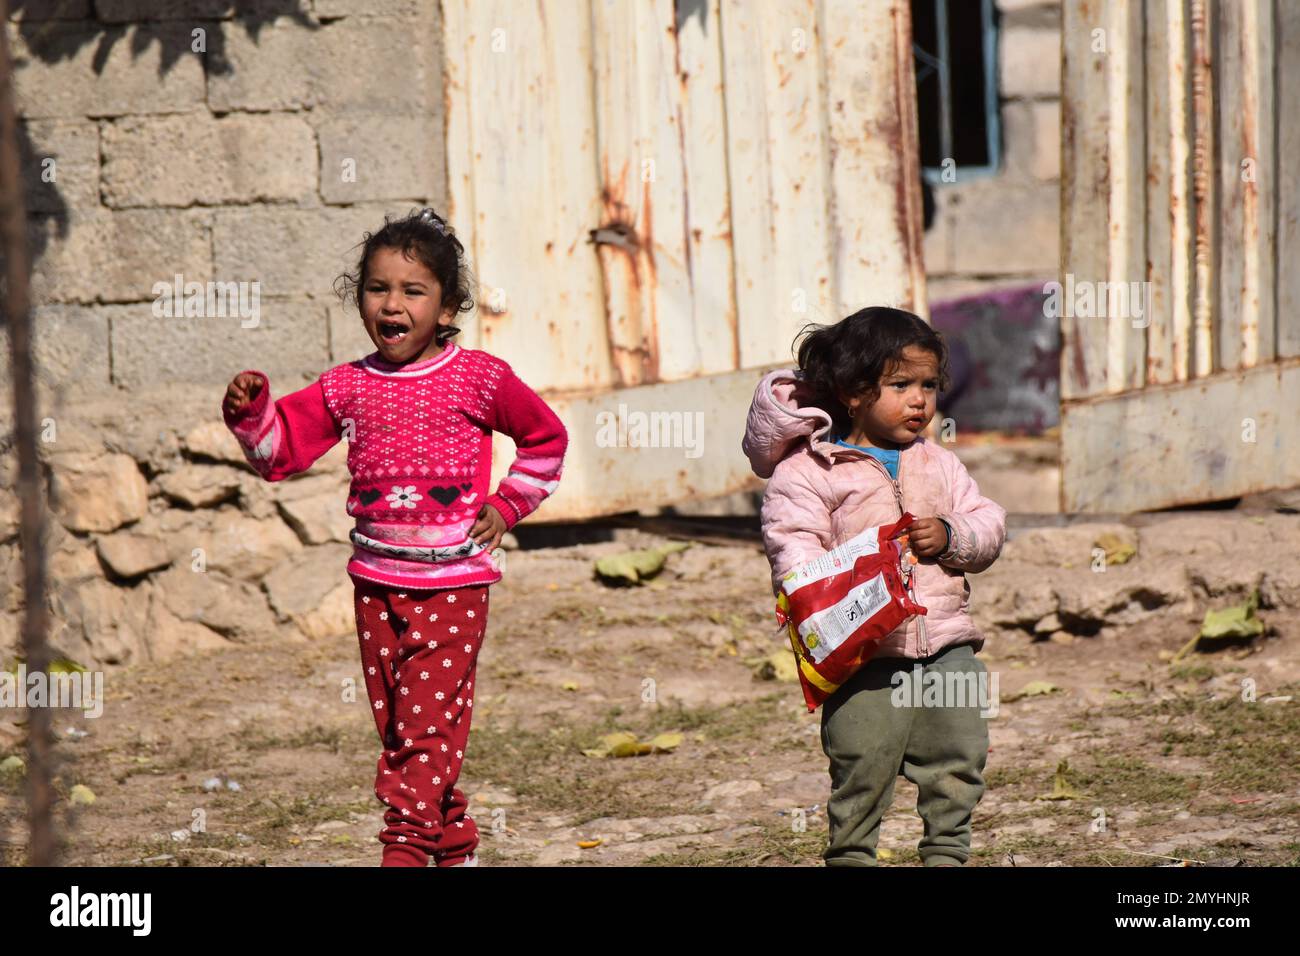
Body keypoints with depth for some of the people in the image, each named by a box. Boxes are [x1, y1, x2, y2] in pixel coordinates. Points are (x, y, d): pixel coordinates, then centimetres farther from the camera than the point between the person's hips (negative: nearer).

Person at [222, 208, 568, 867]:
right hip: (376, 582, 4)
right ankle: (456, 846, 20)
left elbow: (546, 438, 11)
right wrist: (250, 411, -14)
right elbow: (281, 449, 4)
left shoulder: (479, 379, -3)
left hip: (454, 582, -4)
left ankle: (405, 846, -11)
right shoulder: (347, 387, 4)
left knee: (428, 721, -10)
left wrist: (506, 505, 5)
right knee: (395, 727, 8)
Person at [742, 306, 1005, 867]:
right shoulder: (808, 472, -3)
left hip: (947, 643, 5)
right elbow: (792, 545, -11)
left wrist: (951, 536, -5)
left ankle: (947, 853, 24)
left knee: (957, 763, 9)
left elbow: (990, 526, 16)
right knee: (862, 771, -4)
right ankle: (851, 858, 10)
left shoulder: (939, 465, 16)